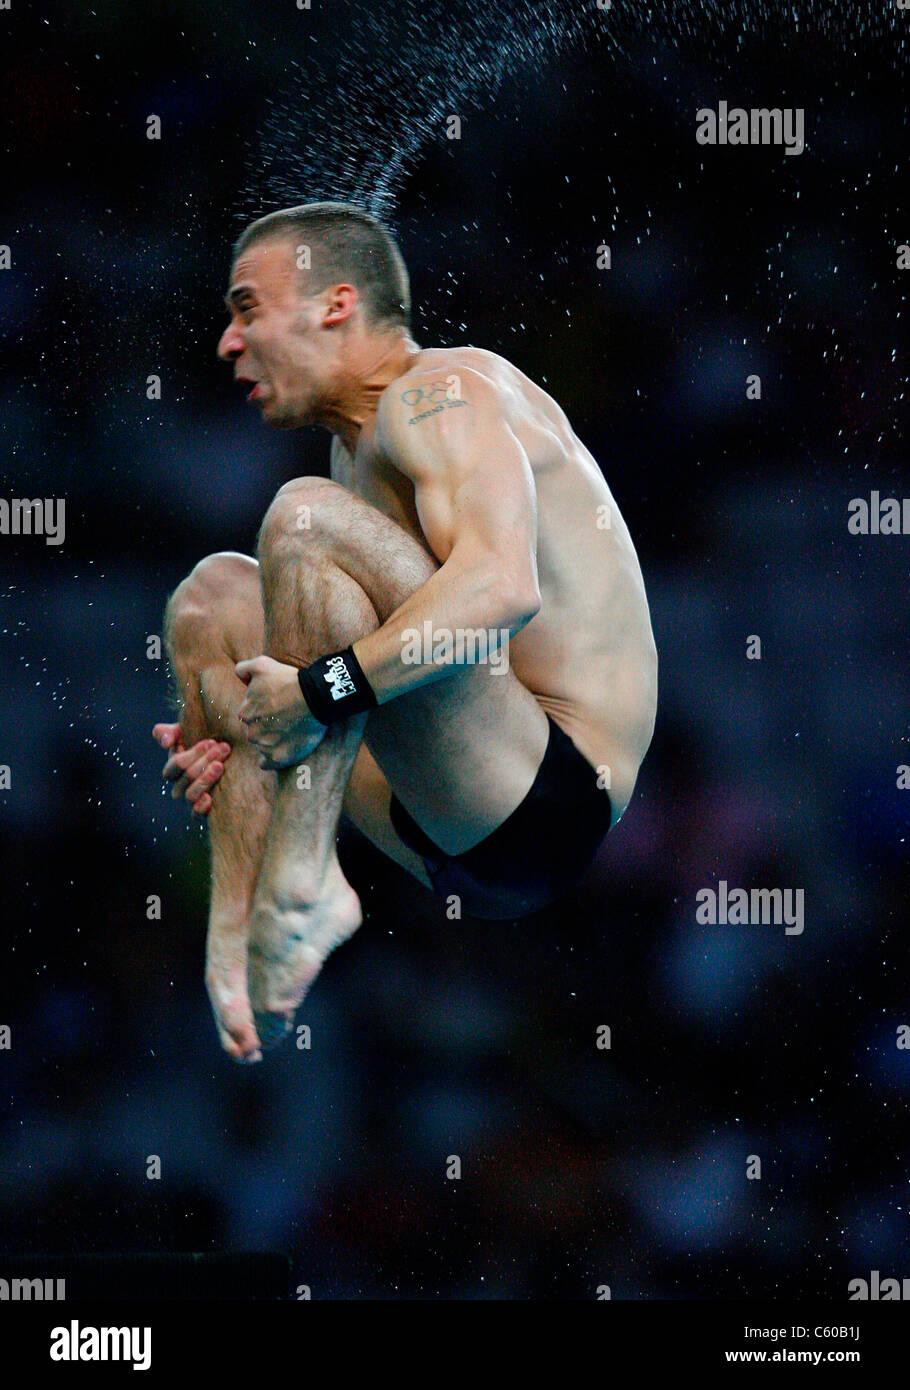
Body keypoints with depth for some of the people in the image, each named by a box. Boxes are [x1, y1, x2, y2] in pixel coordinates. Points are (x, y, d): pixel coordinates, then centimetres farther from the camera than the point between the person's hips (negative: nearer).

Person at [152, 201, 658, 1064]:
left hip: (544, 812, -11)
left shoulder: (439, 392, -10)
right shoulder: (356, 442, 21)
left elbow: (502, 587, -29)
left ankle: (299, 890, -24)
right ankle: (238, 929, -5)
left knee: (307, 517, -21)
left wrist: (320, 693, -28)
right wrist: (243, 734, 5)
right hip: (464, 852, 11)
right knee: (214, 591, 16)